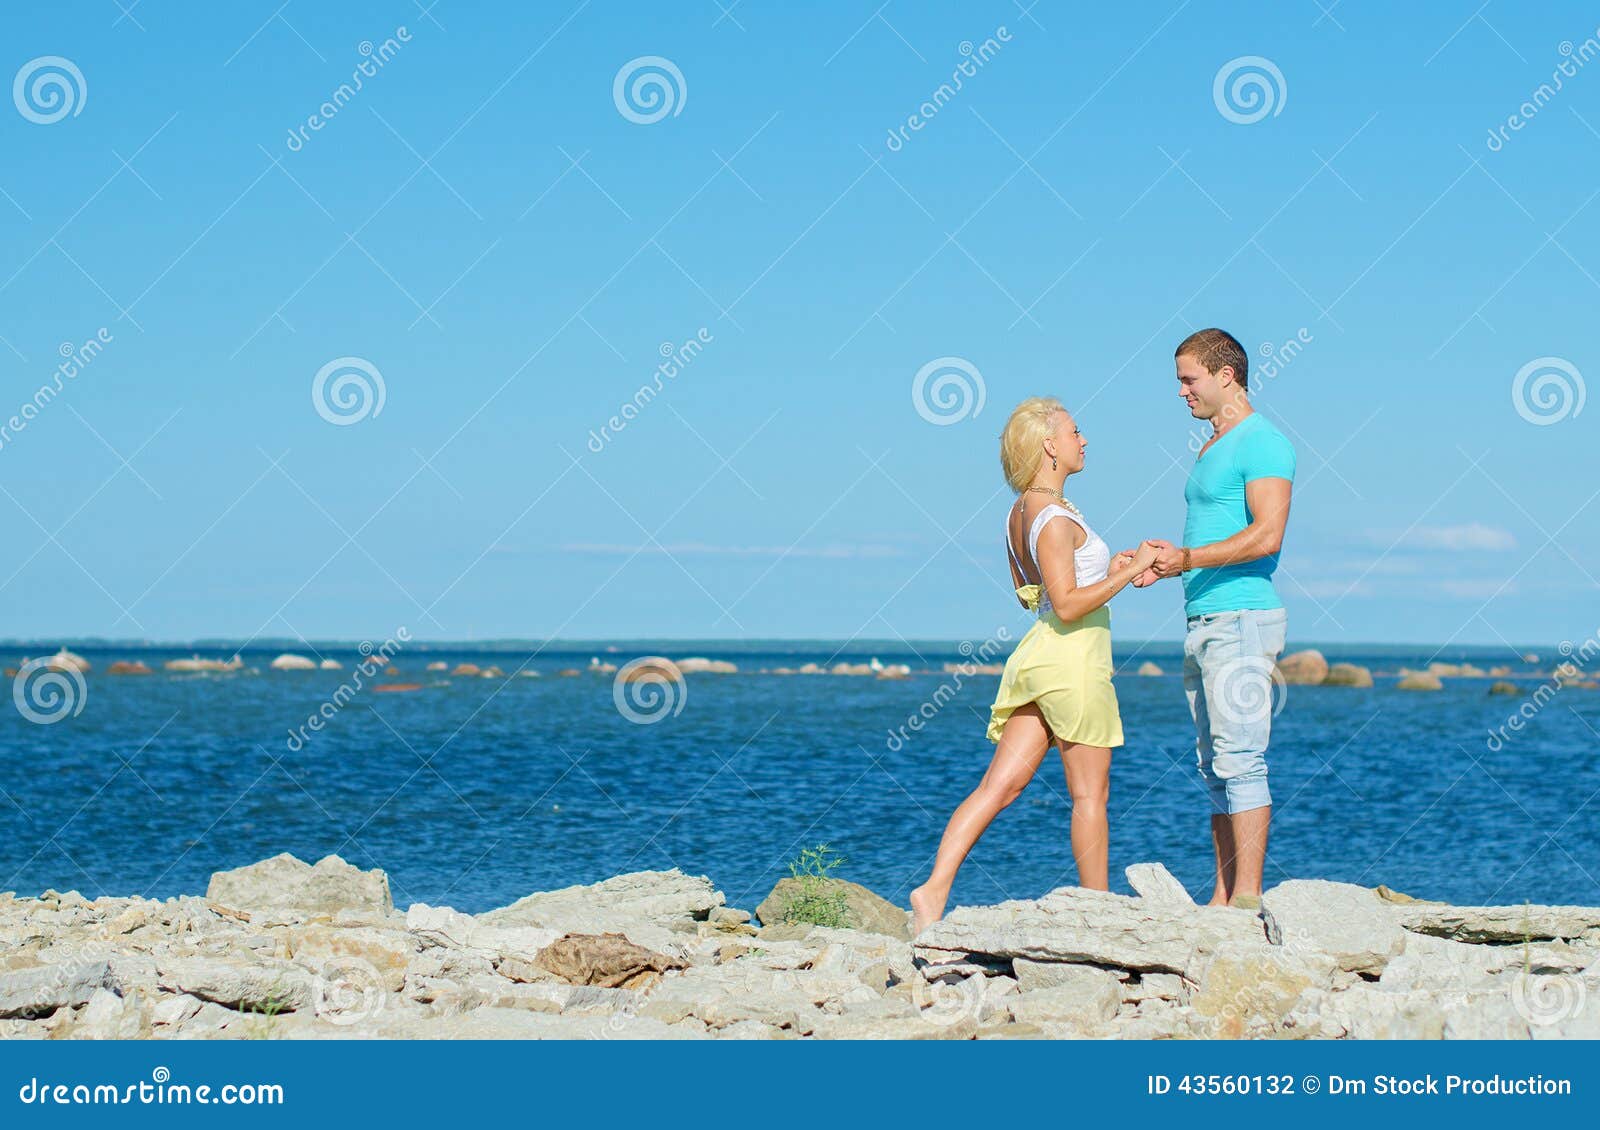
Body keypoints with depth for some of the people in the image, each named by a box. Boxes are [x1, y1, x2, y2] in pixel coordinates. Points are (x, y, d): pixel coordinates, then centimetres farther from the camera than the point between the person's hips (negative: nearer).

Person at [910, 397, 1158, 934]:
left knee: (1000, 786, 3)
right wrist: (1129, 570, -17)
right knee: (1090, 793, 3)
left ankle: (935, 889, -8)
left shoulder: (1020, 515, 12)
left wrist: (1107, 566, 19)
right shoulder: (1055, 519, -16)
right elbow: (1067, 606, -22)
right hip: (1073, 655, -9)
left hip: (1038, 653, 9)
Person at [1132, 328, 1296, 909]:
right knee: (1216, 766, 8)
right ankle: (1223, 896, 9)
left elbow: (1266, 535, -19)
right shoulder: (1212, 449, 21)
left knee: (1240, 760, -12)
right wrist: (1162, 565, 11)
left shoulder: (1261, 442, -9)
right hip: (1203, 621, 10)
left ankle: (1247, 896, -13)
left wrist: (1190, 558, -24)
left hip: (1241, 618, -10)